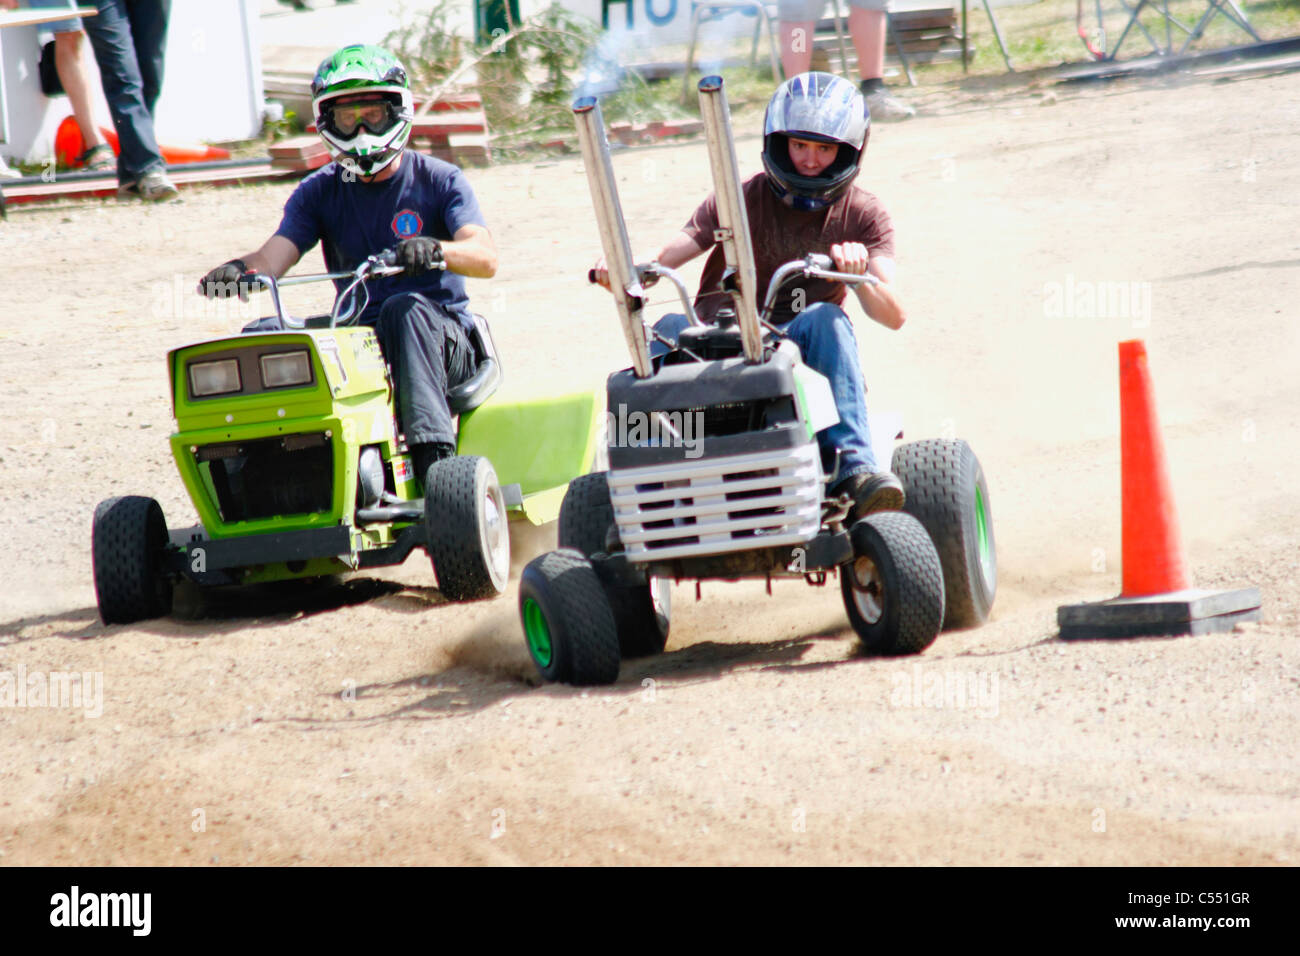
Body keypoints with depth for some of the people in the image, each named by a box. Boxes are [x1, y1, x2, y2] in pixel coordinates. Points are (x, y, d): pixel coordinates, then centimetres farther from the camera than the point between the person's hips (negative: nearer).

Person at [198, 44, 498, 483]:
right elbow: (276, 253, -5)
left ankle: (433, 454, -47)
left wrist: (435, 251, -37)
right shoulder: (320, 192, 10)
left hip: (442, 340, -3)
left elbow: (484, 257, -14)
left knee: (404, 307, -37)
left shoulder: (439, 181, 1)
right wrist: (240, 269, -30)